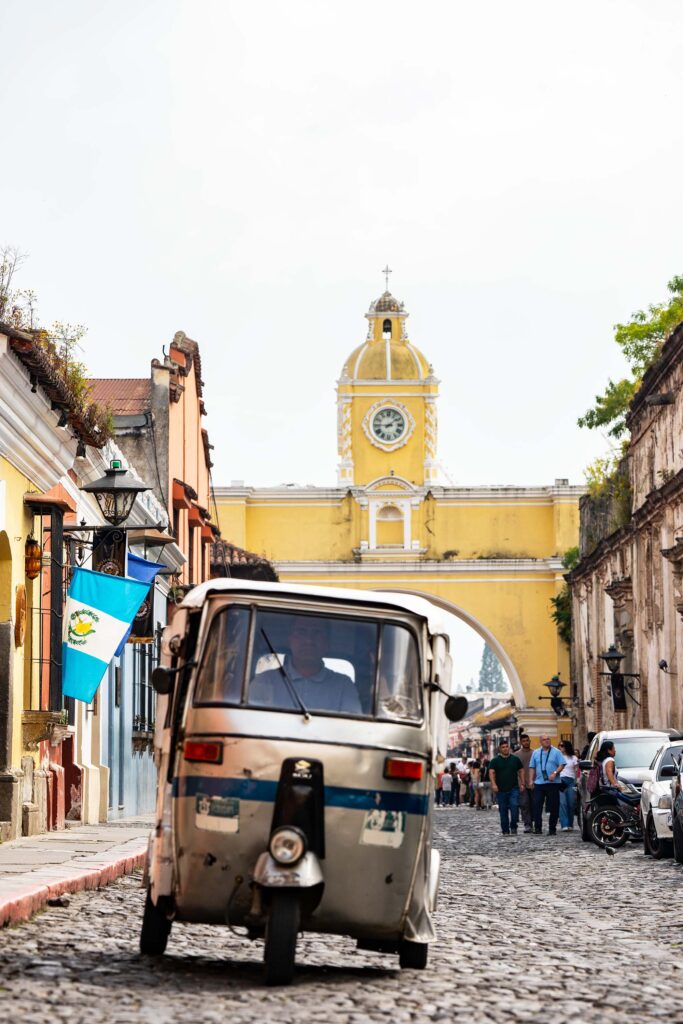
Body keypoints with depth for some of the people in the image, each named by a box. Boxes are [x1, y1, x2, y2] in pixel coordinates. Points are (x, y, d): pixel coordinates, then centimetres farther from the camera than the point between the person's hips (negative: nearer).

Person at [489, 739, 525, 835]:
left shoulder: (515, 759, 10)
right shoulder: (495, 760, 4)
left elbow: (521, 771, 15)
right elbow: (491, 772, -5)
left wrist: (522, 783, 6)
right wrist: (493, 784, -19)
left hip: (514, 788, 0)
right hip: (501, 789, 0)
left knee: (514, 806, -15)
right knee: (503, 810, 3)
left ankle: (513, 827, -2)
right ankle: (505, 830, 10)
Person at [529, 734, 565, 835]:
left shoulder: (556, 752, 3)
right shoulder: (536, 753, 14)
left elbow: (562, 765, -3)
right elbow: (532, 767, 15)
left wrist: (555, 773, -18)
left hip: (553, 783, -2)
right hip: (539, 783, 2)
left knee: (553, 807, 0)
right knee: (537, 806, -5)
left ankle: (552, 829, 7)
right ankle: (537, 828, -1)